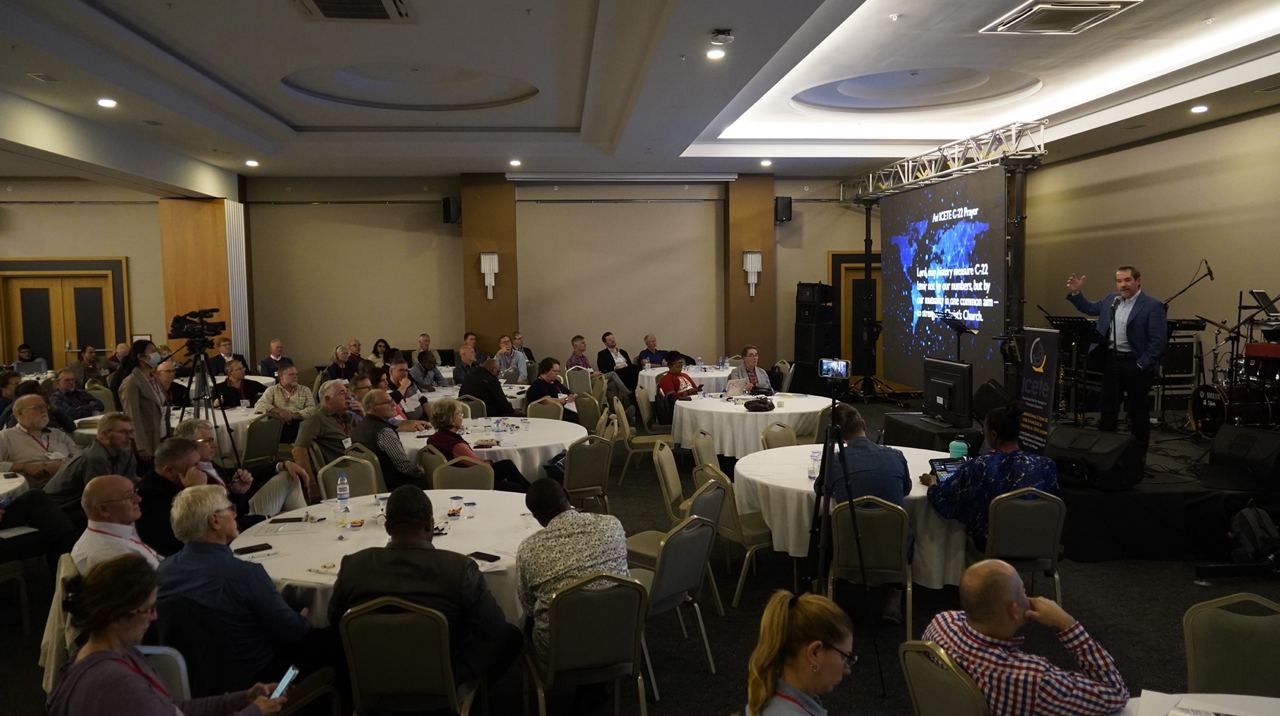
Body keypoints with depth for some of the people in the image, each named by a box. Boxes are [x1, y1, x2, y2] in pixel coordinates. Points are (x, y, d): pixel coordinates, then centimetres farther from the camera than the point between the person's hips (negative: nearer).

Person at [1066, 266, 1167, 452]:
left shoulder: (1152, 306, -12)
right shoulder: (1111, 299, 8)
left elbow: (1158, 341, -15)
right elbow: (1090, 308, 25)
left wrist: (1142, 365, -18)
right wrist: (1075, 293, 10)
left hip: (1135, 364, -6)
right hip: (1111, 360, 6)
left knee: (1137, 411, 5)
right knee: (1108, 408, 13)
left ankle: (1138, 455, 15)